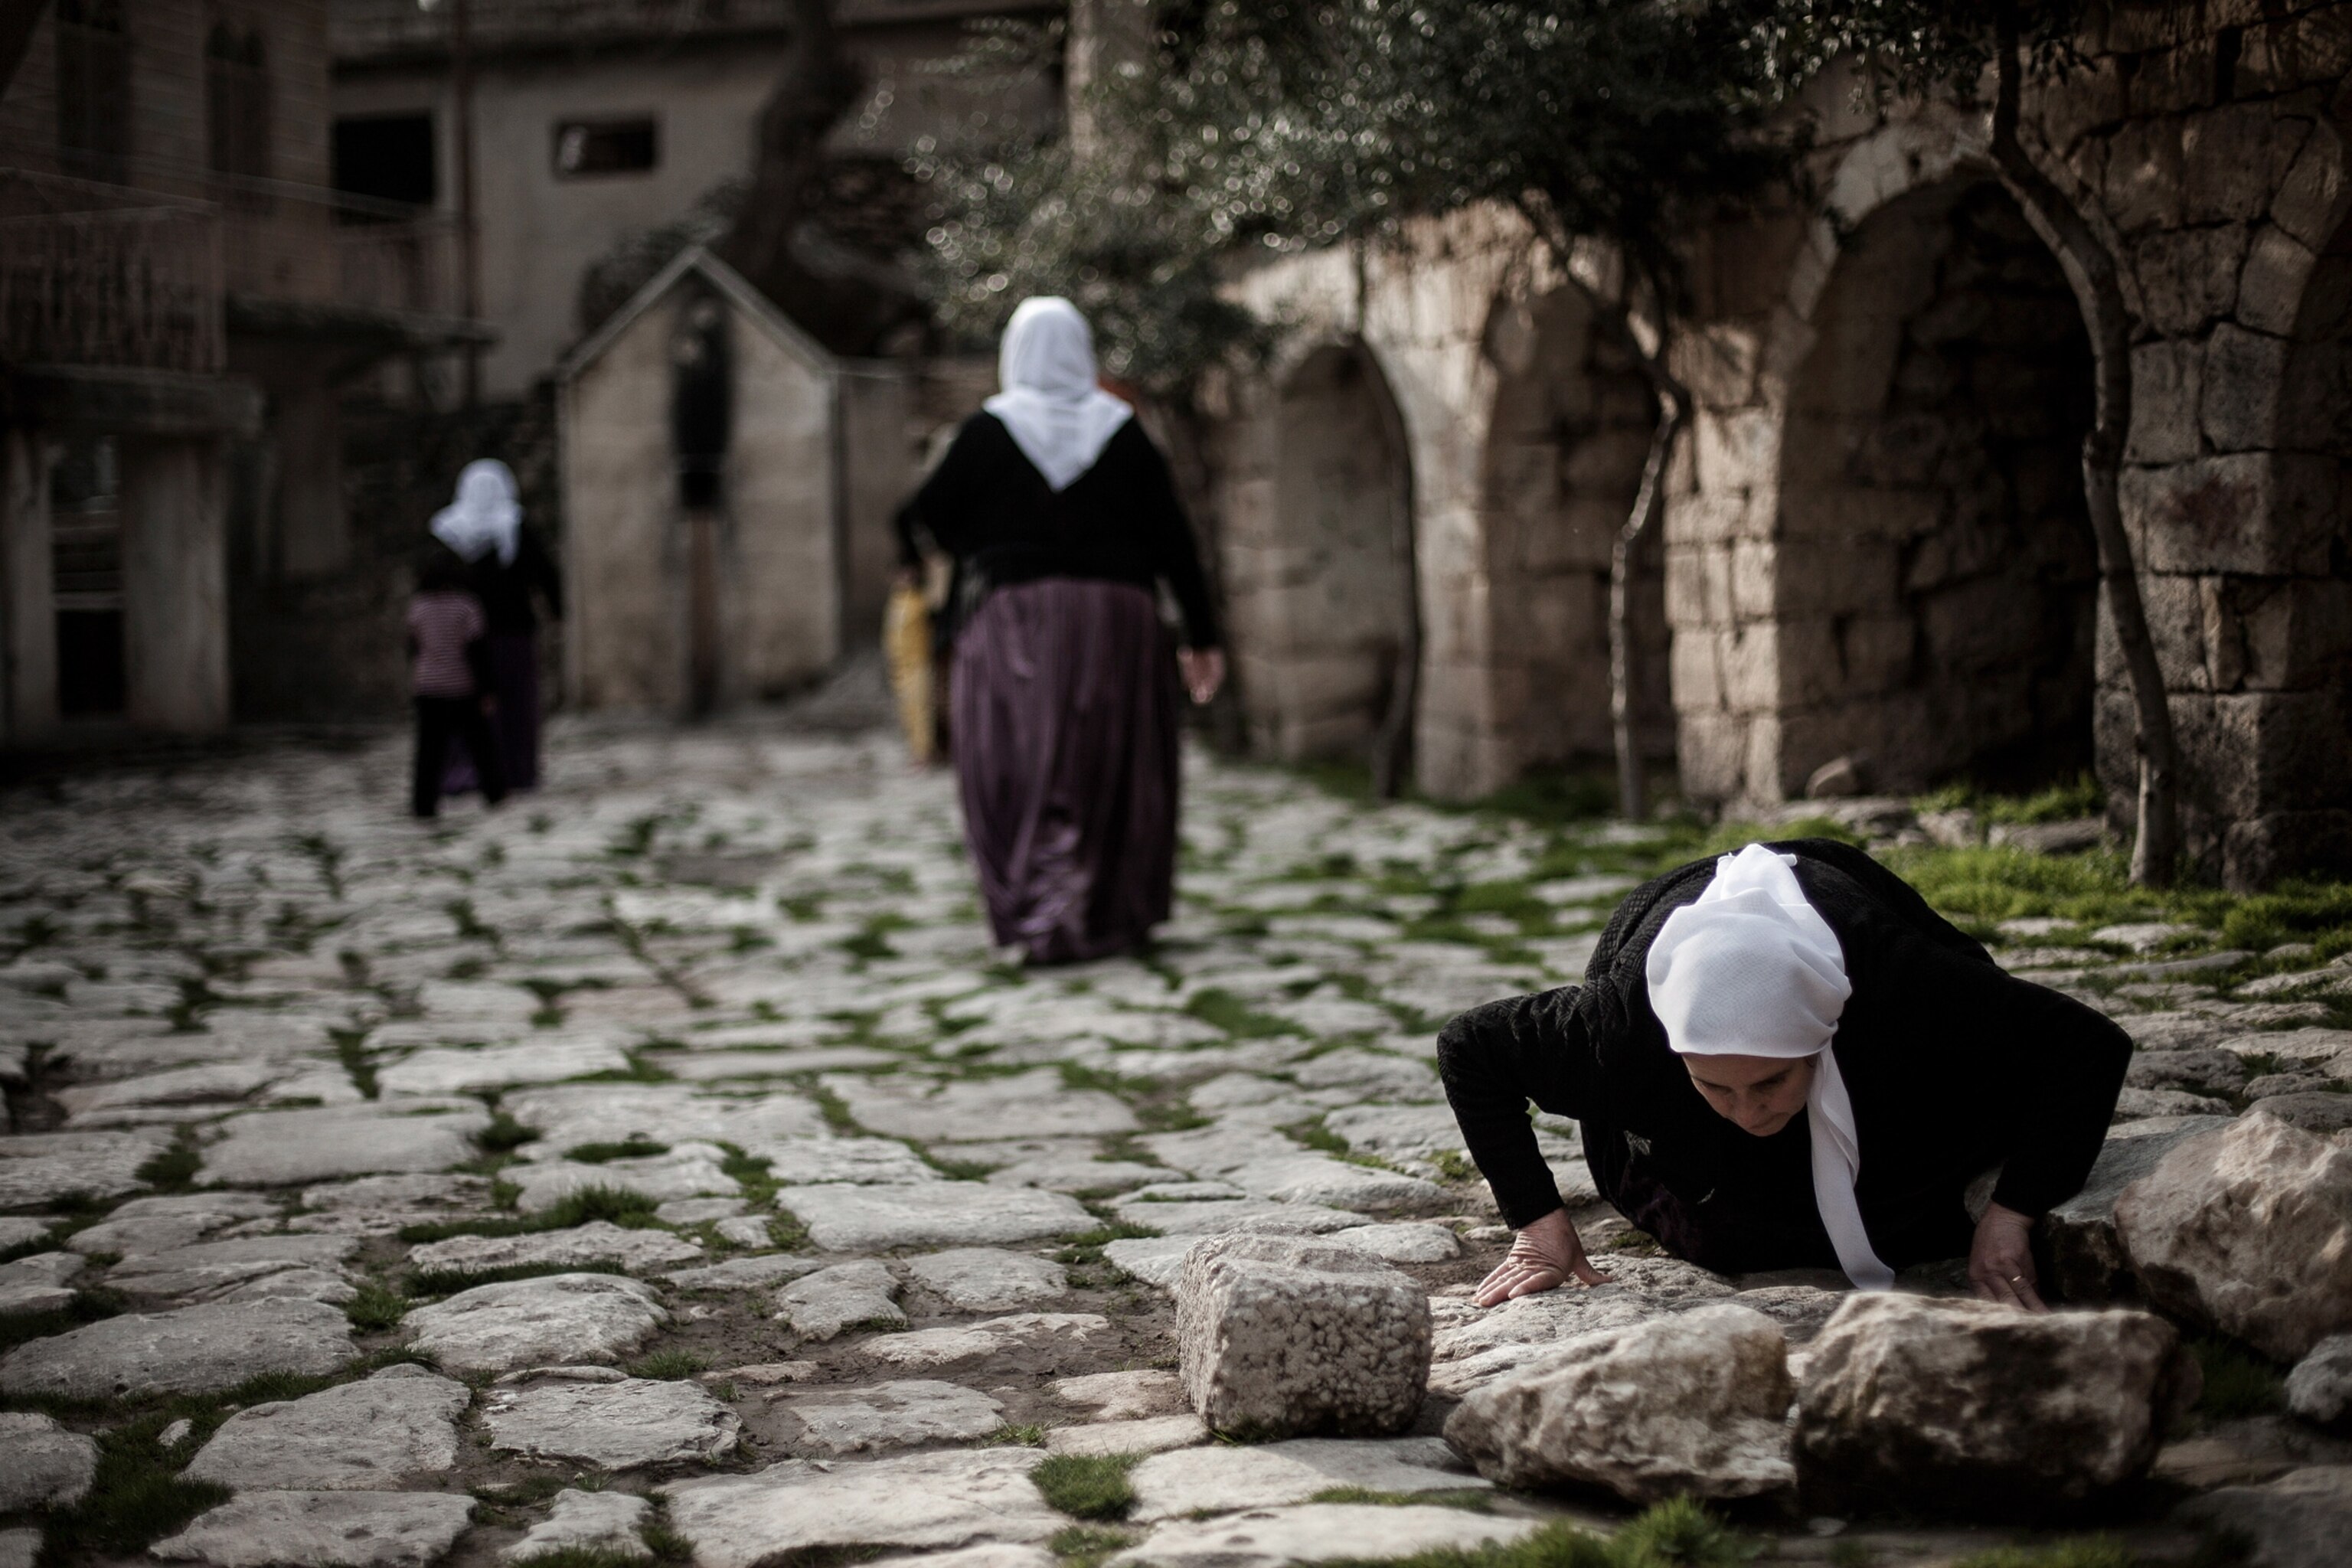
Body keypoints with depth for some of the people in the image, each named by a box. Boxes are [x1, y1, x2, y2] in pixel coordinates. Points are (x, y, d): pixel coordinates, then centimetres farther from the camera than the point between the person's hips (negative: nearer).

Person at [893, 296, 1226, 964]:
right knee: (1112, 770, 13)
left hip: (1014, 616, -2)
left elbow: (924, 520, -2)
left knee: (1025, 776, 1)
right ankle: (1117, 915, 20)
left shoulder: (987, 430, -4)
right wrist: (1201, 635, 5)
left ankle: (1043, 918, -13)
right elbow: (1173, 539, 1)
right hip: (1116, 618, 2)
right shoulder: (1122, 431, 2)